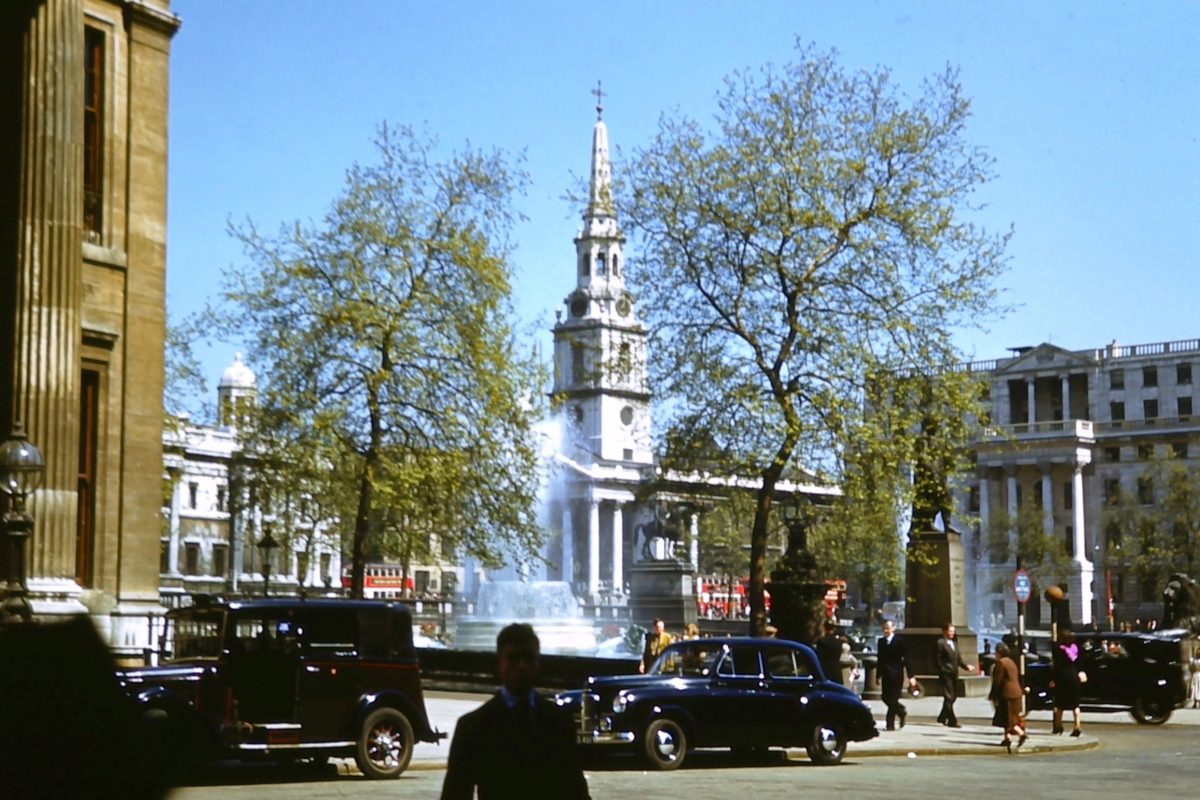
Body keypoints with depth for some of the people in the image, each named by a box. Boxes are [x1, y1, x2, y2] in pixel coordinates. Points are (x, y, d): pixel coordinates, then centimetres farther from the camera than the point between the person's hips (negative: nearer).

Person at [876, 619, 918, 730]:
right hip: (886, 675, 5)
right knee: (886, 697, 5)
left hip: (896, 674, -5)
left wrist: (911, 676, -11)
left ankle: (890, 724, 1)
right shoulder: (881, 641, 9)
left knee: (892, 699, -6)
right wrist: (878, 675, 12)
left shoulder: (899, 641, -7)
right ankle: (902, 711, 31)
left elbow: (906, 659, -7)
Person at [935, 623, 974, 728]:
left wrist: (966, 666, 1)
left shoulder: (954, 643, 18)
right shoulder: (940, 643, -7)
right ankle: (952, 721, -6)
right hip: (945, 674, -8)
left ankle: (942, 717, 27)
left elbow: (958, 659, 16)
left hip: (953, 674, 8)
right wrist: (942, 671, -17)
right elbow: (938, 660, -11)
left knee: (953, 696, 13)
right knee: (949, 697, -7)